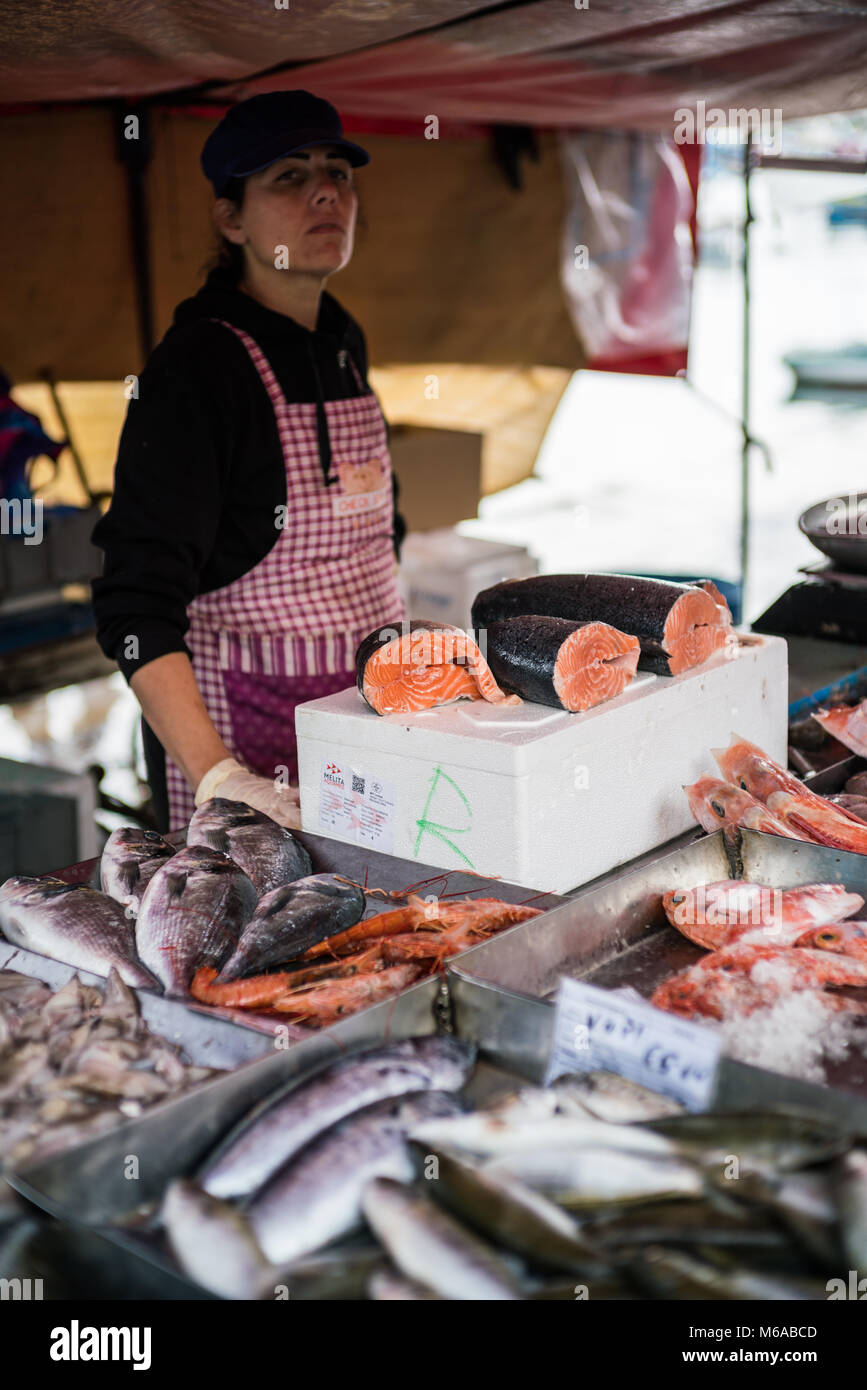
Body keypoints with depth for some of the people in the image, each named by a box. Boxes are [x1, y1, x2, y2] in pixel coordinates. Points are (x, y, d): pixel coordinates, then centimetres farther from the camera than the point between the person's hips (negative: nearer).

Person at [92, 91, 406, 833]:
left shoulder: (343, 341, 7)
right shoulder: (200, 364, -16)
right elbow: (137, 605, -23)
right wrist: (218, 776, -31)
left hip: (363, 694, 7)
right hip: (244, 713, -7)